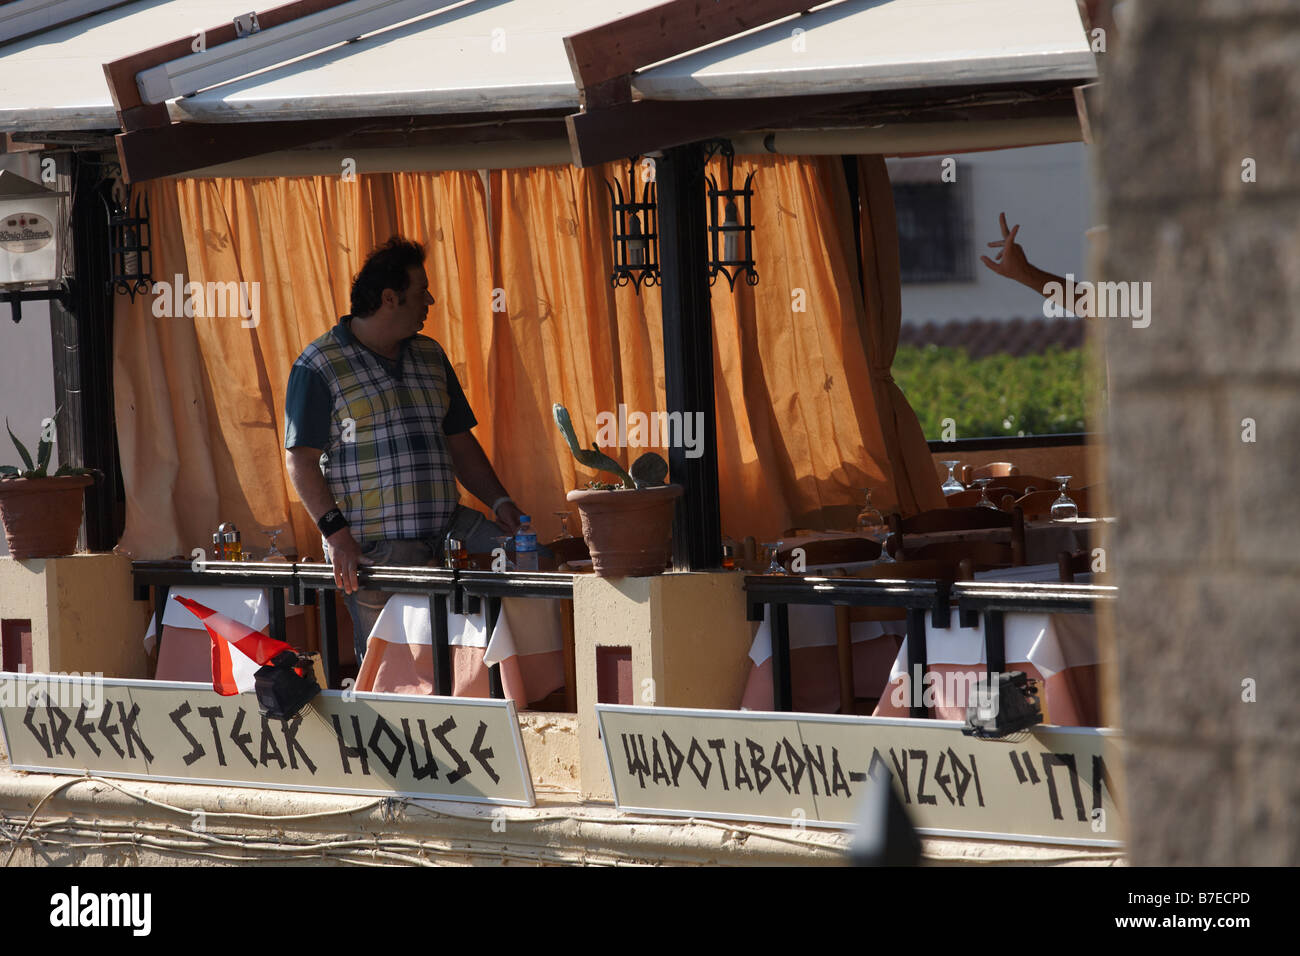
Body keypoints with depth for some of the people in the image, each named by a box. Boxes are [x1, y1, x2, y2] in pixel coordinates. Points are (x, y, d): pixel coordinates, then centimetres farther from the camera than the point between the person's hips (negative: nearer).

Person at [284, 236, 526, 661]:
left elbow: (459, 442, 22)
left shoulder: (430, 356, 18)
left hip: (441, 541, 5)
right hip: (371, 551, -5)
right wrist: (335, 532, -16)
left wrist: (499, 500, 7)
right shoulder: (319, 366, -2)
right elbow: (300, 459, -6)